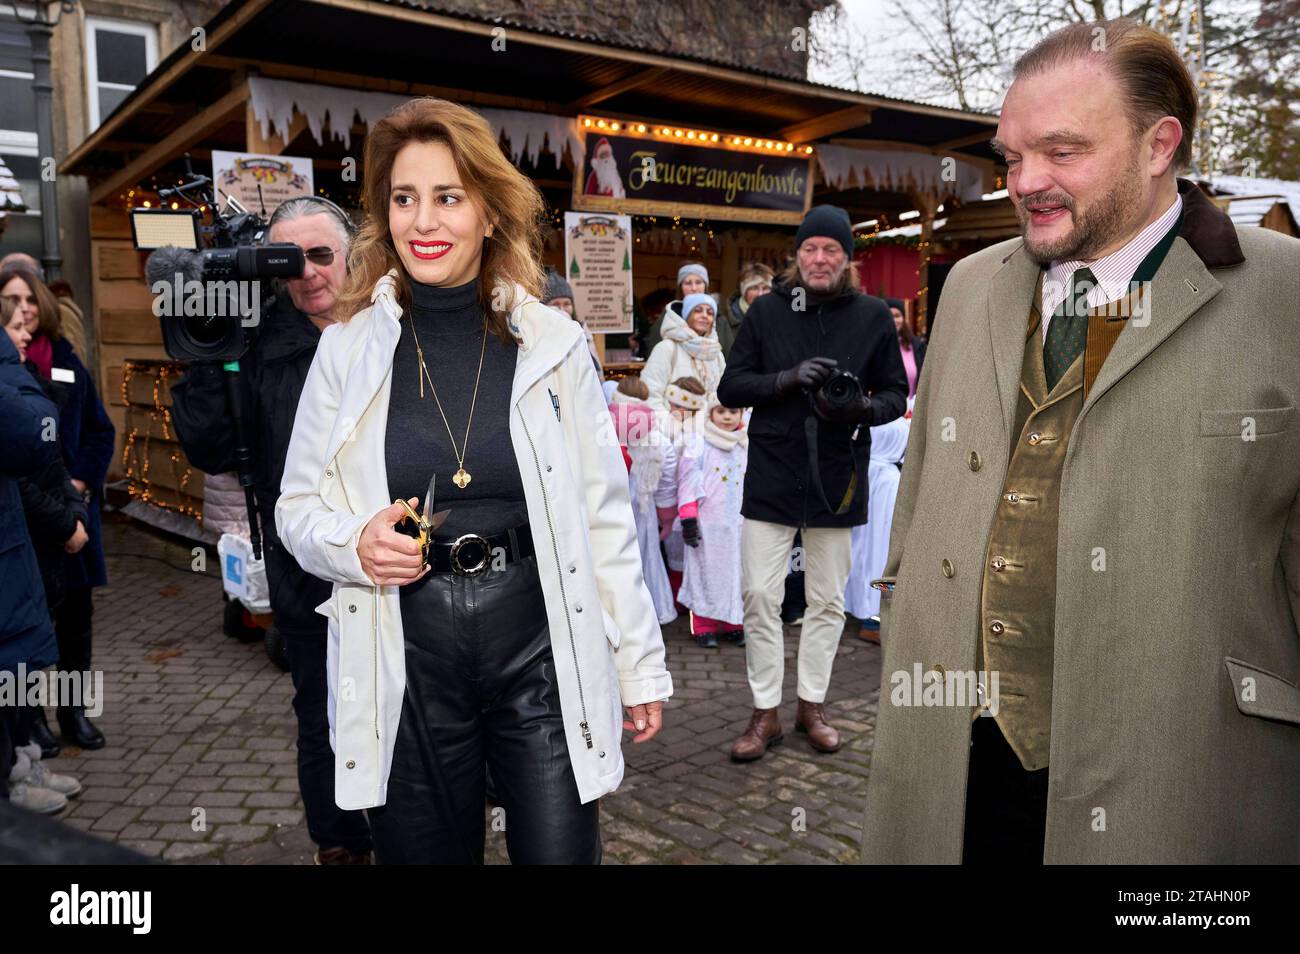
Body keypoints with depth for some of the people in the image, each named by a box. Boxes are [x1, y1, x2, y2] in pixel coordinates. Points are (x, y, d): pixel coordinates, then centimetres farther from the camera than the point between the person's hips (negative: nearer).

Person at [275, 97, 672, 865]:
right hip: (407, 659, 1)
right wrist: (354, 542, -15)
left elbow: (604, 516, 2)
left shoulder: (554, 344, -3)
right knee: (424, 851, 16)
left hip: (538, 649, 0)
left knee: (561, 851, 6)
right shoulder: (348, 347, -1)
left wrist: (641, 663, 4)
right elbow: (298, 506, 8)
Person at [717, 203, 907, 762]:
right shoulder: (766, 311, 3)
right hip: (771, 478, 0)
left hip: (836, 479, 1)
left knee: (827, 601, 11)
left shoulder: (873, 317, 4)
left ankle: (812, 704, 28)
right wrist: (788, 379, -17)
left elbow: (896, 393, 9)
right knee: (760, 598, 0)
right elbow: (730, 388, 0)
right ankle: (766, 712, 15)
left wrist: (864, 408, -14)